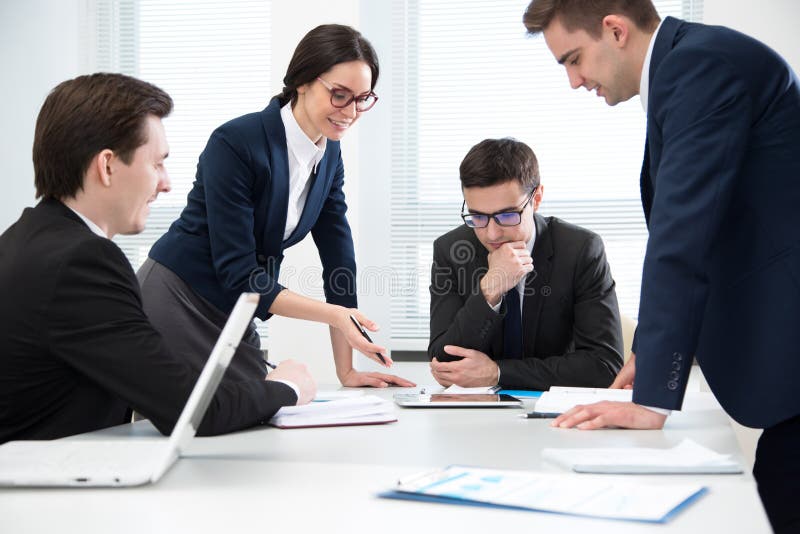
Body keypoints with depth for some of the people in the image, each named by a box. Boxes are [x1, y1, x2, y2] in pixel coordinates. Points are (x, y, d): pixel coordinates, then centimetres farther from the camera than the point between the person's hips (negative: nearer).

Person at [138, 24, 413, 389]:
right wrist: (334, 315, -30)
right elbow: (237, 273, -23)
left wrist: (347, 370, -4)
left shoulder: (329, 156, 1)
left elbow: (338, 259, 0)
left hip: (235, 315, 7)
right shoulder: (235, 143, -21)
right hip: (177, 301, -7)